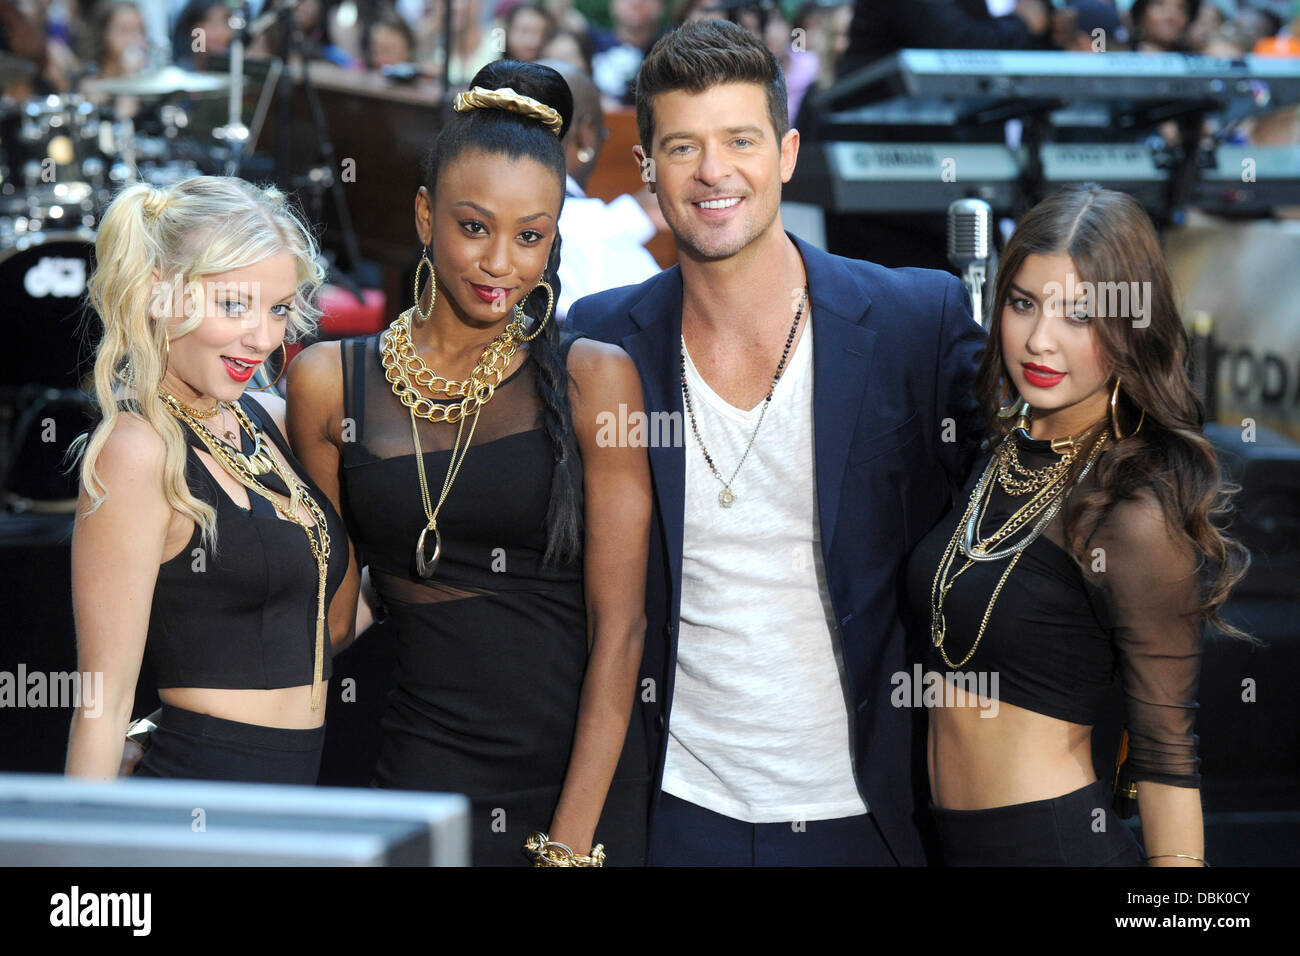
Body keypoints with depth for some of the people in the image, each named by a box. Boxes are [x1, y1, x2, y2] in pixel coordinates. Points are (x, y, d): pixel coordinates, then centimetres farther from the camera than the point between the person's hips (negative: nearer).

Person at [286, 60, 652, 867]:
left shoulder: (594, 379, -3)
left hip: (589, 776, -1)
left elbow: (620, 624, -6)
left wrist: (573, 839, -10)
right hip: (423, 773, 1)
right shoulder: (329, 383, 1)